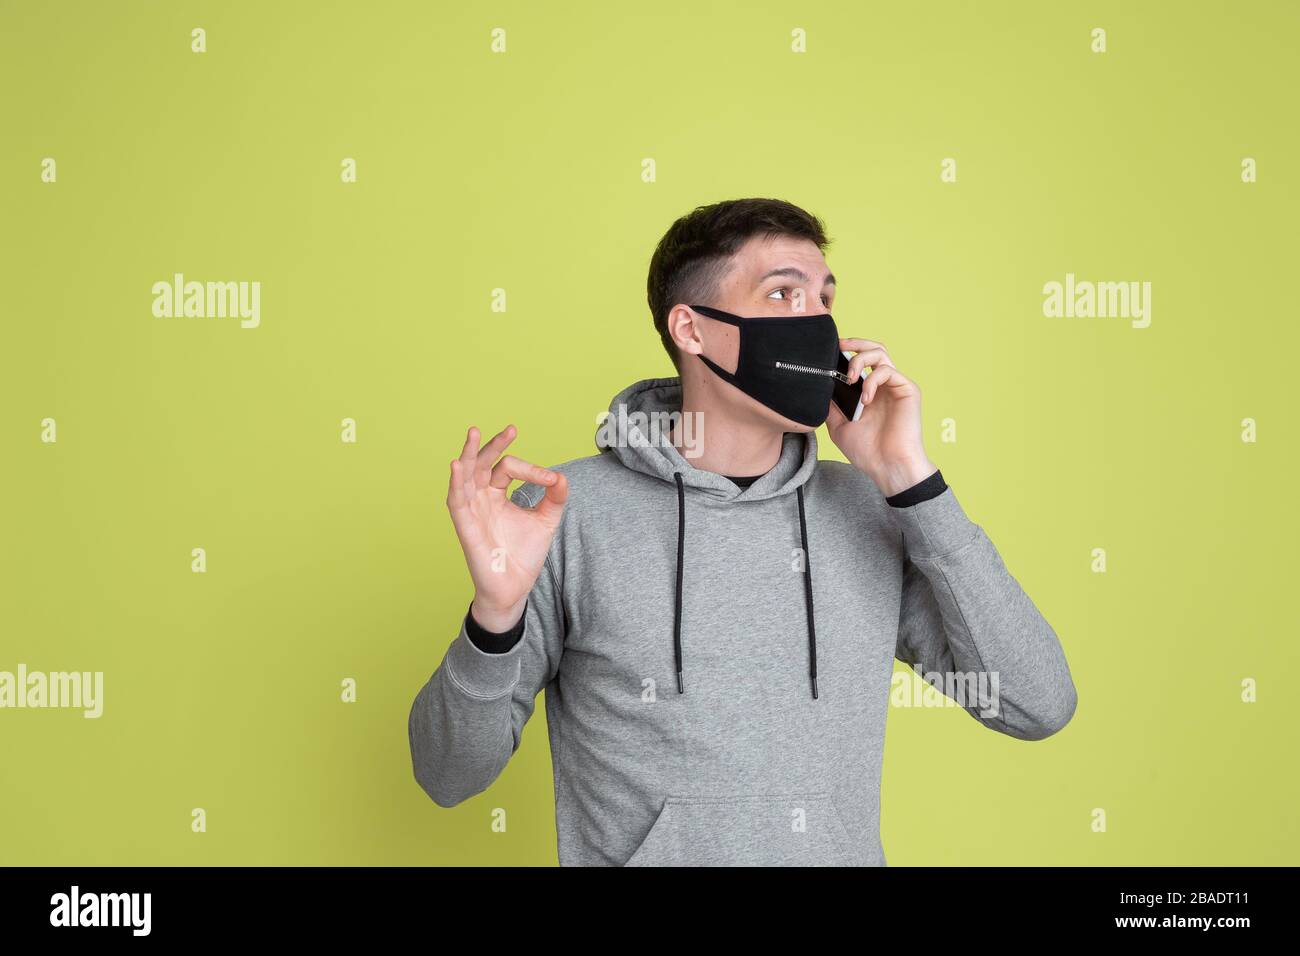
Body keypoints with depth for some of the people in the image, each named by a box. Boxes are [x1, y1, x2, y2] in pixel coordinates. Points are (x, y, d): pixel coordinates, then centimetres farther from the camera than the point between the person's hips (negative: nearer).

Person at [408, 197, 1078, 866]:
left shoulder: (871, 510, -3)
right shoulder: (565, 511, -11)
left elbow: (1038, 707, -9)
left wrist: (911, 480, -12)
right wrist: (496, 615, -27)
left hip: (844, 847, 2)